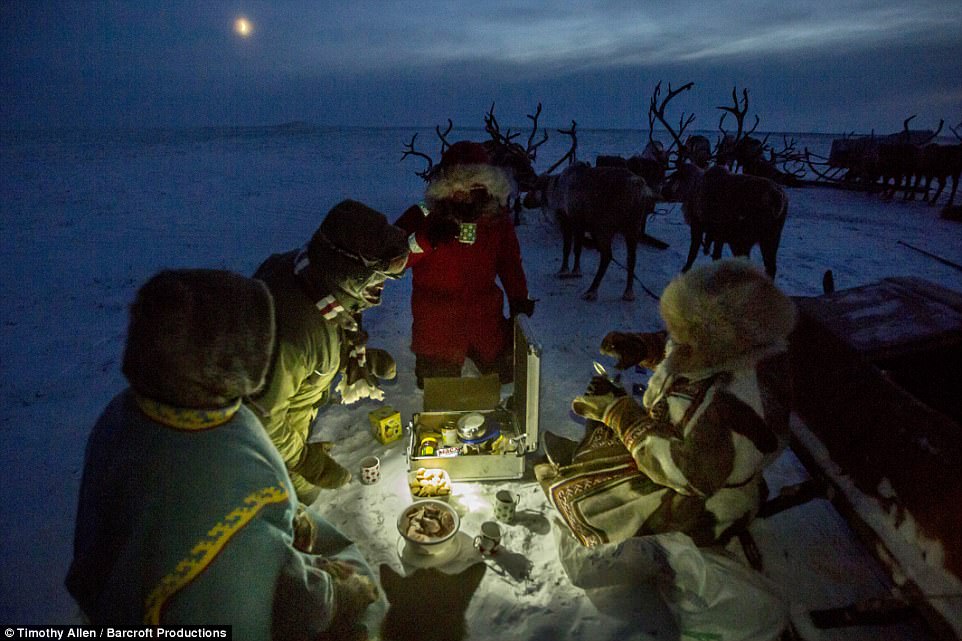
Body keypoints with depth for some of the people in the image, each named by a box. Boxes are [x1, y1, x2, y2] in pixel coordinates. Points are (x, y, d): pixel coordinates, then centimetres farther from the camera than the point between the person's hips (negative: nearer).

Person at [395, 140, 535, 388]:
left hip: (486, 320, 3)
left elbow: (510, 263, 10)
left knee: (507, 372, 14)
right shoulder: (423, 218, -14)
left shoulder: (497, 219, -4)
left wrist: (519, 302, 5)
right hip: (437, 326, -3)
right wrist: (425, 240, -30)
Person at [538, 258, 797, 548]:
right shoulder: (727, 348, -13)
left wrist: (620, 412, -28)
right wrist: (641, 346, -12)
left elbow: (691, 474, -31)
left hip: (698, 505, -8)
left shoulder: (744, 399, -37)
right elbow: (670, 347, 9)